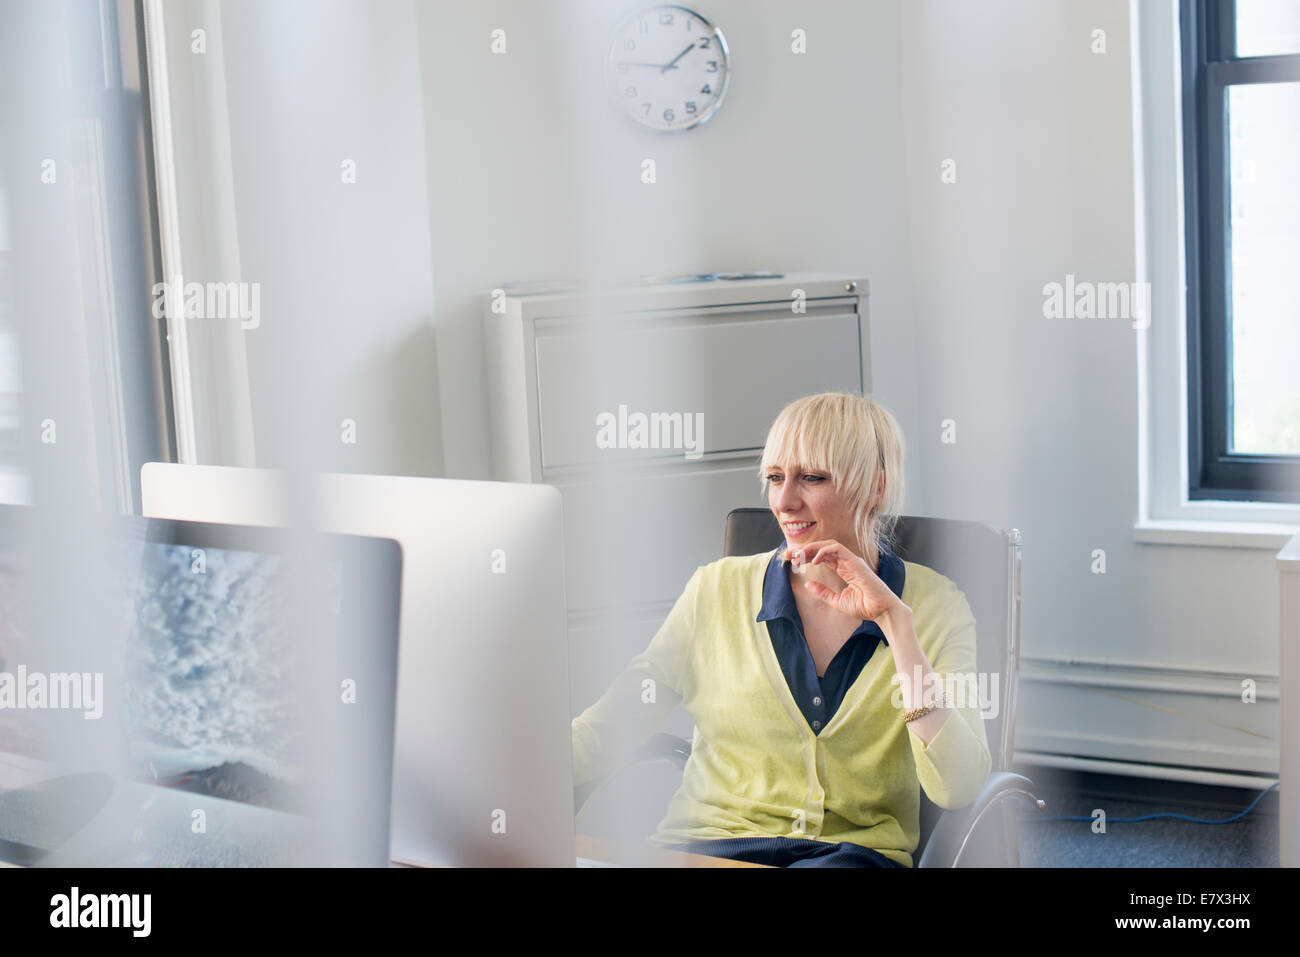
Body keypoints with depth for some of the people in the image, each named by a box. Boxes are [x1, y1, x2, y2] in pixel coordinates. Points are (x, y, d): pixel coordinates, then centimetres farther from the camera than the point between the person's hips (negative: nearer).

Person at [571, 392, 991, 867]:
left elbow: (957, 788, -8)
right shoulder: (715, 591, 7)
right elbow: (601, 733, 3)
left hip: (855, 850, 0)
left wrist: (894, 619, -11)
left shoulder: (935, 605, 5)